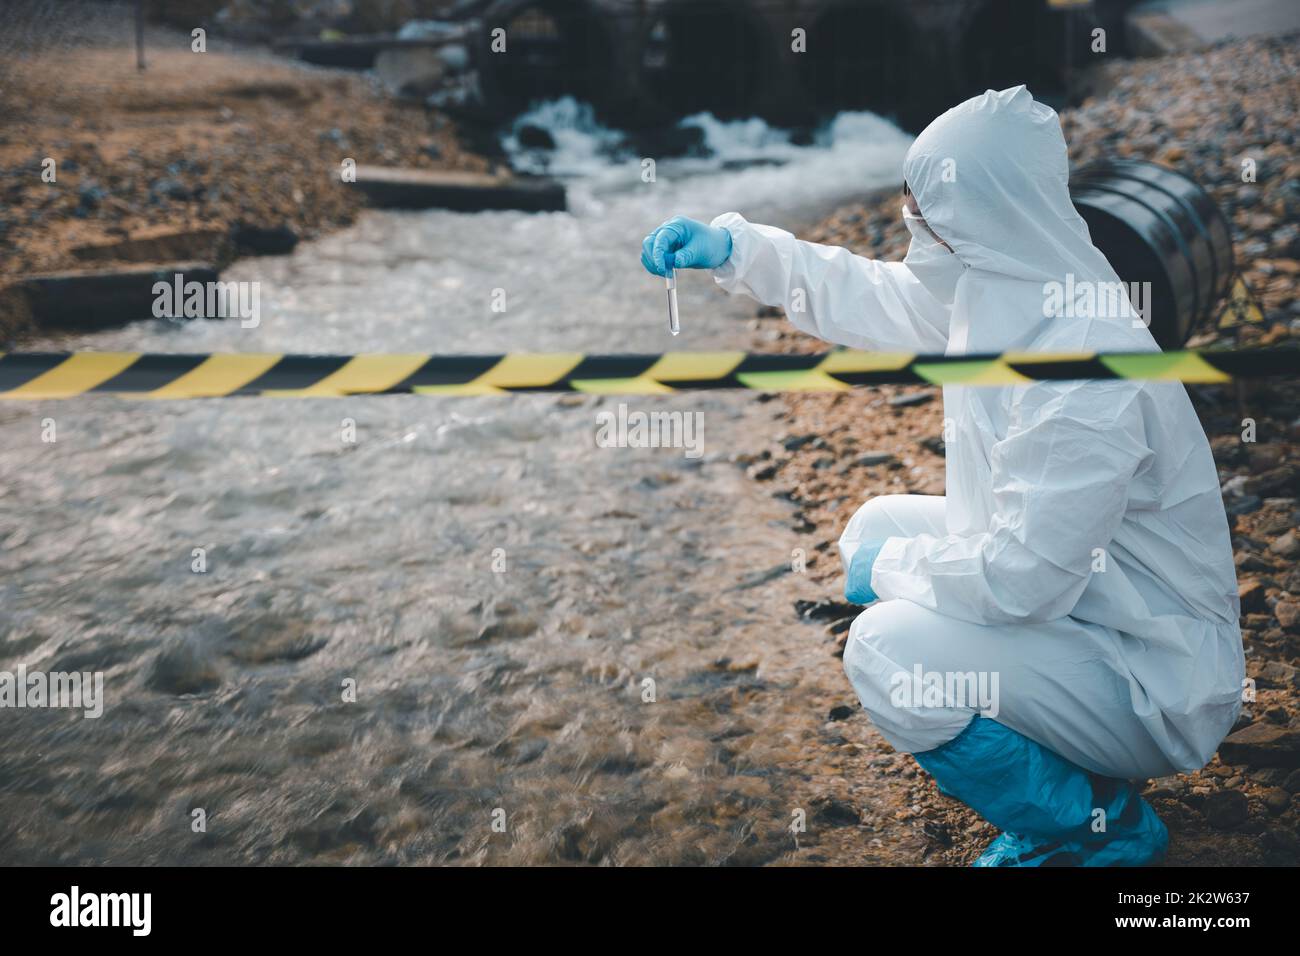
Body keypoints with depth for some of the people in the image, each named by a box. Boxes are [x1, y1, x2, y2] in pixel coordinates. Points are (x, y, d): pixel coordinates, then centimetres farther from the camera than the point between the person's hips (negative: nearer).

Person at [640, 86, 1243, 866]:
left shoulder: (1088, 371, -32)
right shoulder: (992, 295, -5)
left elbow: (1016, 580, -31)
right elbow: (861, 293, 11)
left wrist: (891, 567, -14)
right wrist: (730, 246, 3)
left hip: (1154, 681, -9)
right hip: (1066, 592, 9)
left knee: (894, 649, -25)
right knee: (879, 523, 13)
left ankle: (1097, 826, -1)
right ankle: (1051, 762, 18)